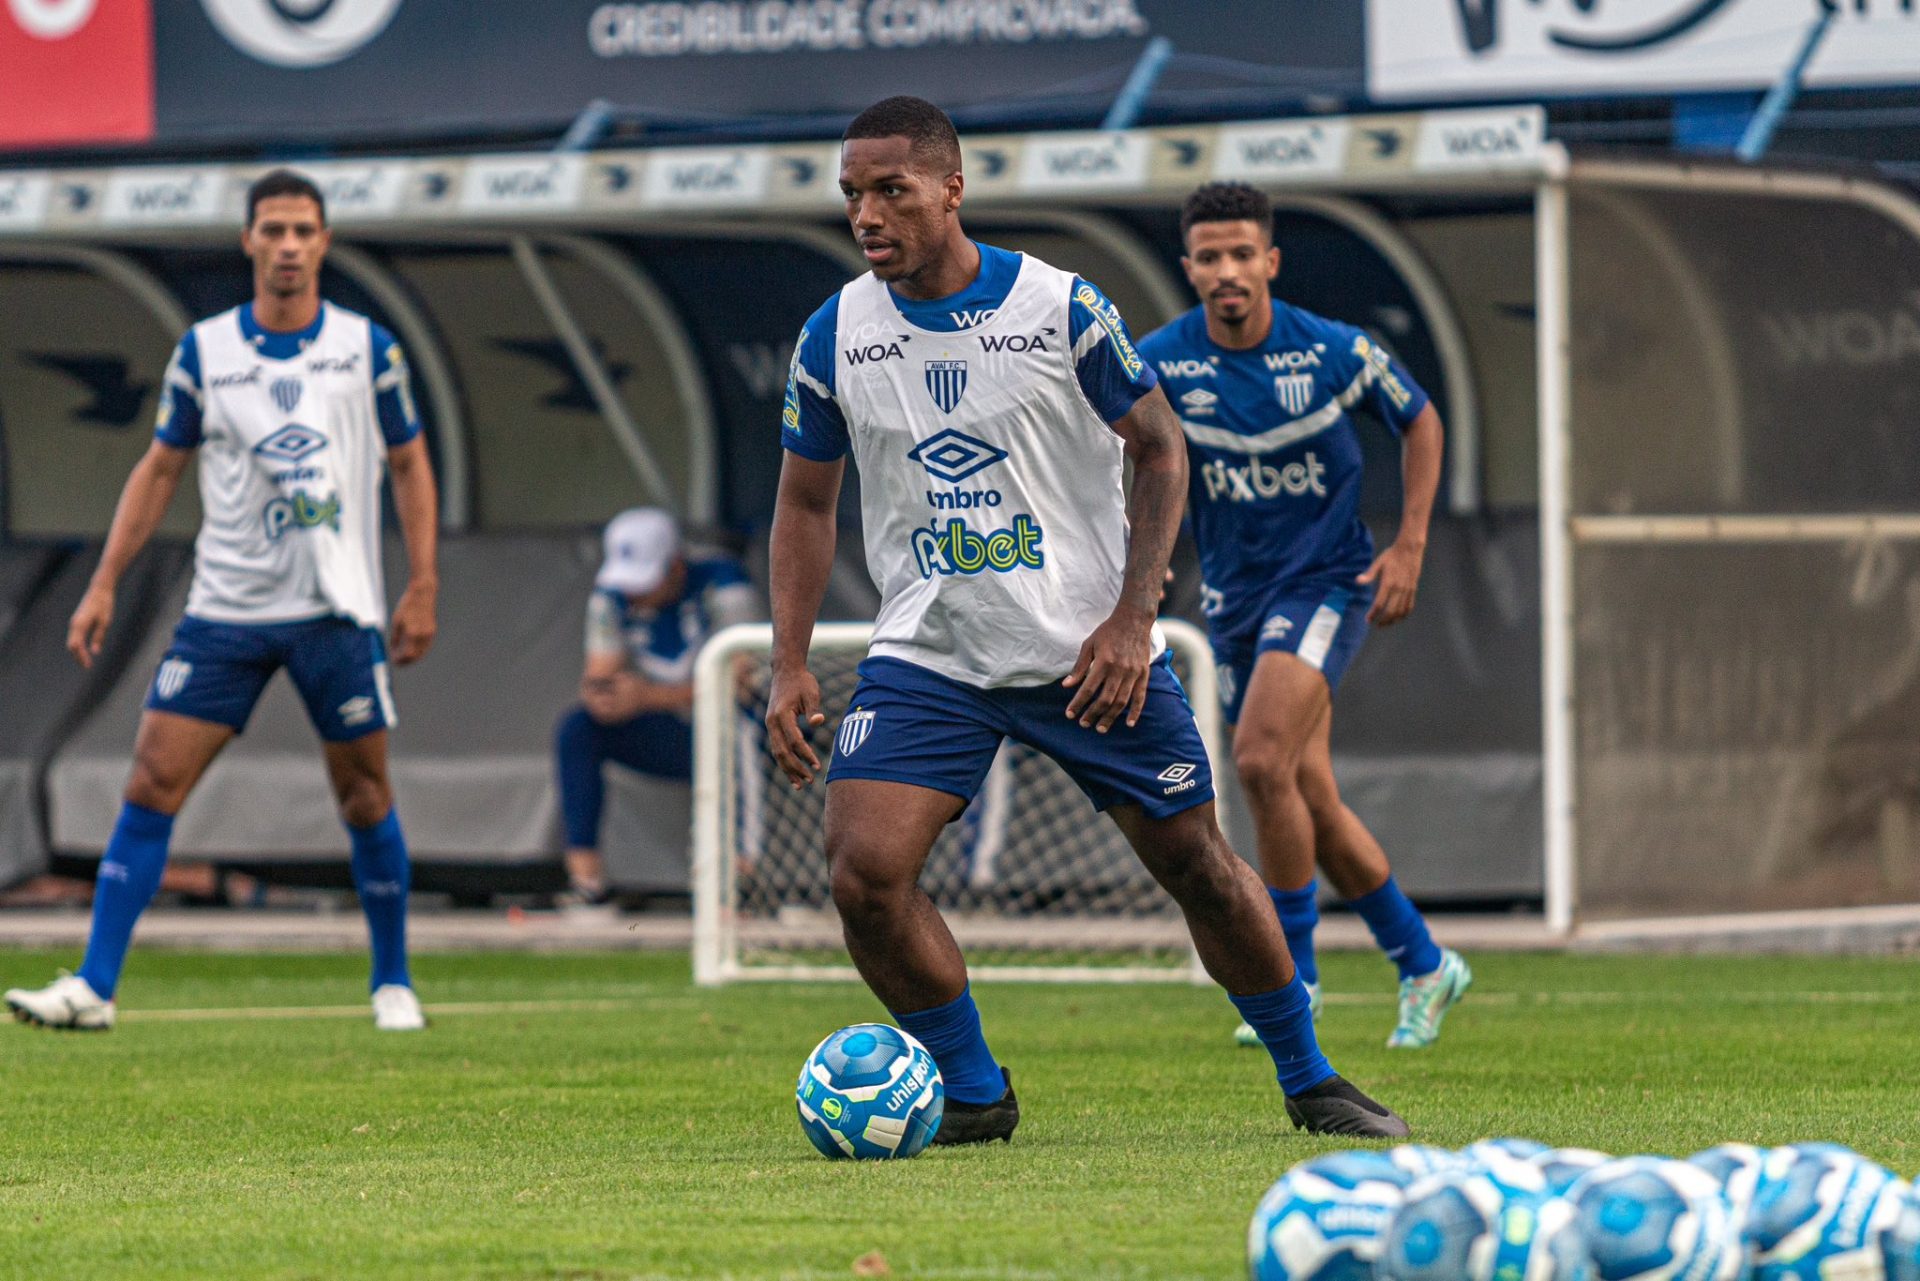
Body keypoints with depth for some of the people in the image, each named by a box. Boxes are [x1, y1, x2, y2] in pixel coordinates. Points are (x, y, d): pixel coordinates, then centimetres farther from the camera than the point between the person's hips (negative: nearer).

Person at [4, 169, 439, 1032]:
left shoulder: (367, 348, 1)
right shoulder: (203, 351, 2)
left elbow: (409, 464, 9)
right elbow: (161, 468, 10)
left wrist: (423, 586, 2)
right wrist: (104, 586, 4)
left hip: (338, 609, -1)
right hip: (225, 608, 1)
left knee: (365, 796, 4)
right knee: (152, 783, -8)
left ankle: (393, 983, 21)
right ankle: (94, 986, -8)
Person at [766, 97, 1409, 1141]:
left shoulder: (1063, 309, -10)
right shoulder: (835, 337, -3)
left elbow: (1160, 450, 0)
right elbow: (805, 503, 9)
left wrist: (1130, 619, -11)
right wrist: (789, 665, 0)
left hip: (1091, 653, -1)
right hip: (926, 655, 1)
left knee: (1199, 867, 4)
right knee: (863, 870, -18)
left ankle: (1309, 1082, 25)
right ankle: (973, 1094, 1)